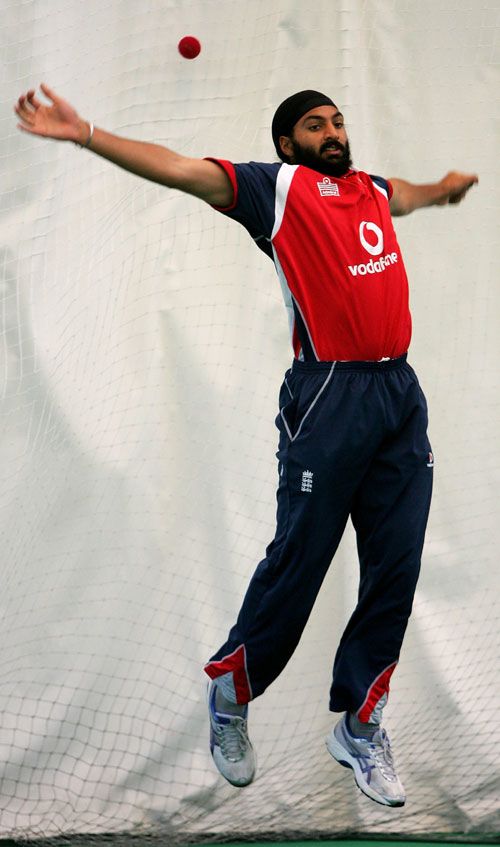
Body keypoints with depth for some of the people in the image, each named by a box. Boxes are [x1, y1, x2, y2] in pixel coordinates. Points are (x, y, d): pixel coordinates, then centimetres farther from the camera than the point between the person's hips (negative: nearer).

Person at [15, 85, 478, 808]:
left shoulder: (371, 189, 20)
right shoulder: (278, 185, 3)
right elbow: (180, 170, -6)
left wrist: (445, 187, 61)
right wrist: (85, 135, -15)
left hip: (402, 395, 6)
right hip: (329, 396, -6)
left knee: (395, 570, 4)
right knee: (298, 563, -4)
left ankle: (359, 724, 15)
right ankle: (230, 694, 17)